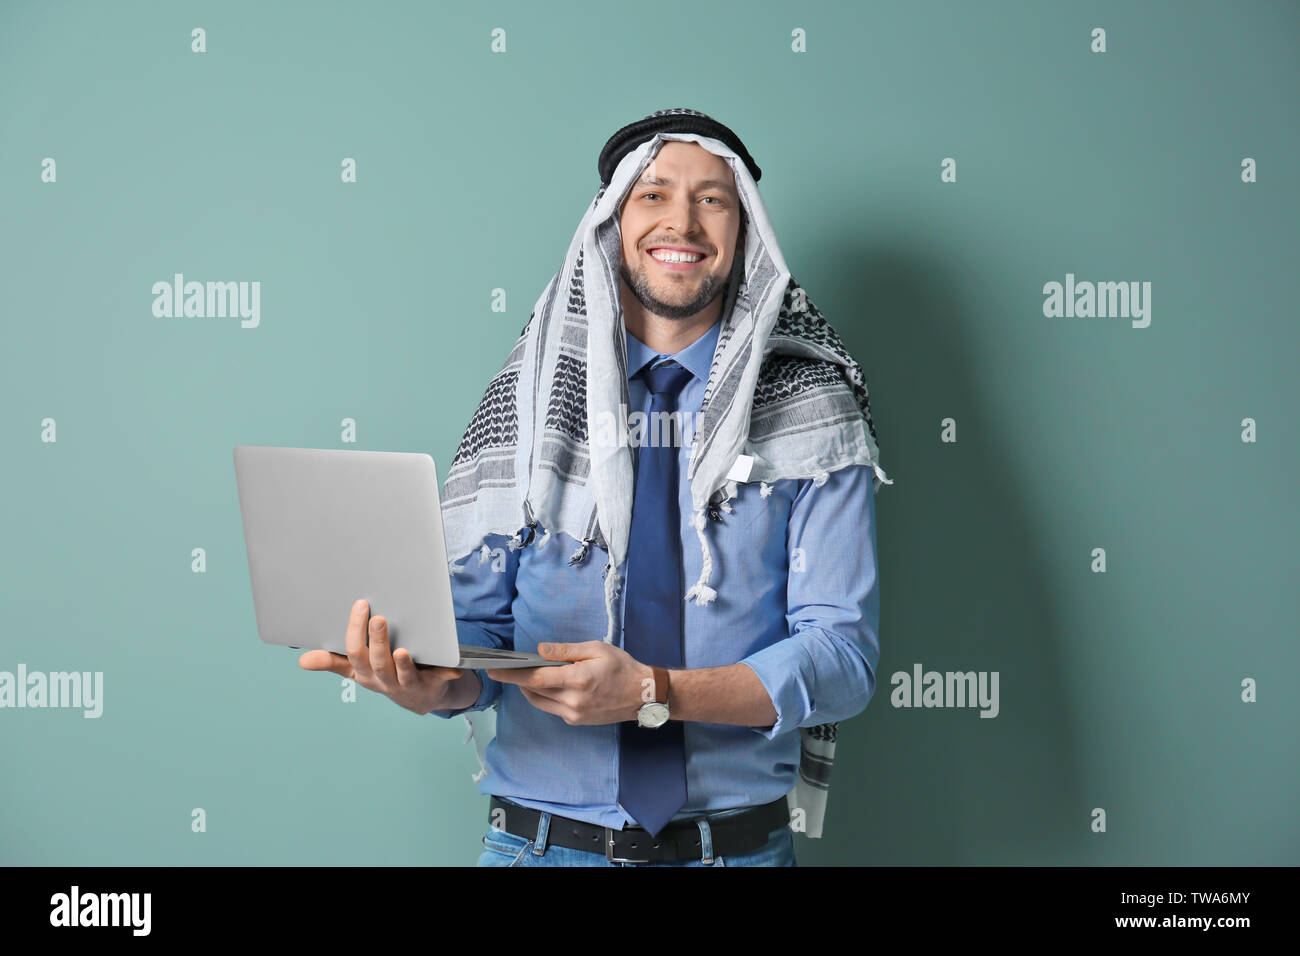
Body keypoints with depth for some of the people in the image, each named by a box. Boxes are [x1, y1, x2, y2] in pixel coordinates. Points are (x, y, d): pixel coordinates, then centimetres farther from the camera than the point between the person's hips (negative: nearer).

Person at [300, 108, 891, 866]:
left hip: (737, 840, -1)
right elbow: (479, 622, 1)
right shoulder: (530, 398, 2)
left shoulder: (812, 412, -3)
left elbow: (843, 658, -9)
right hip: (543, 838, 1)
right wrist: (435, 683, -23)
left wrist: (651, 692, -23)